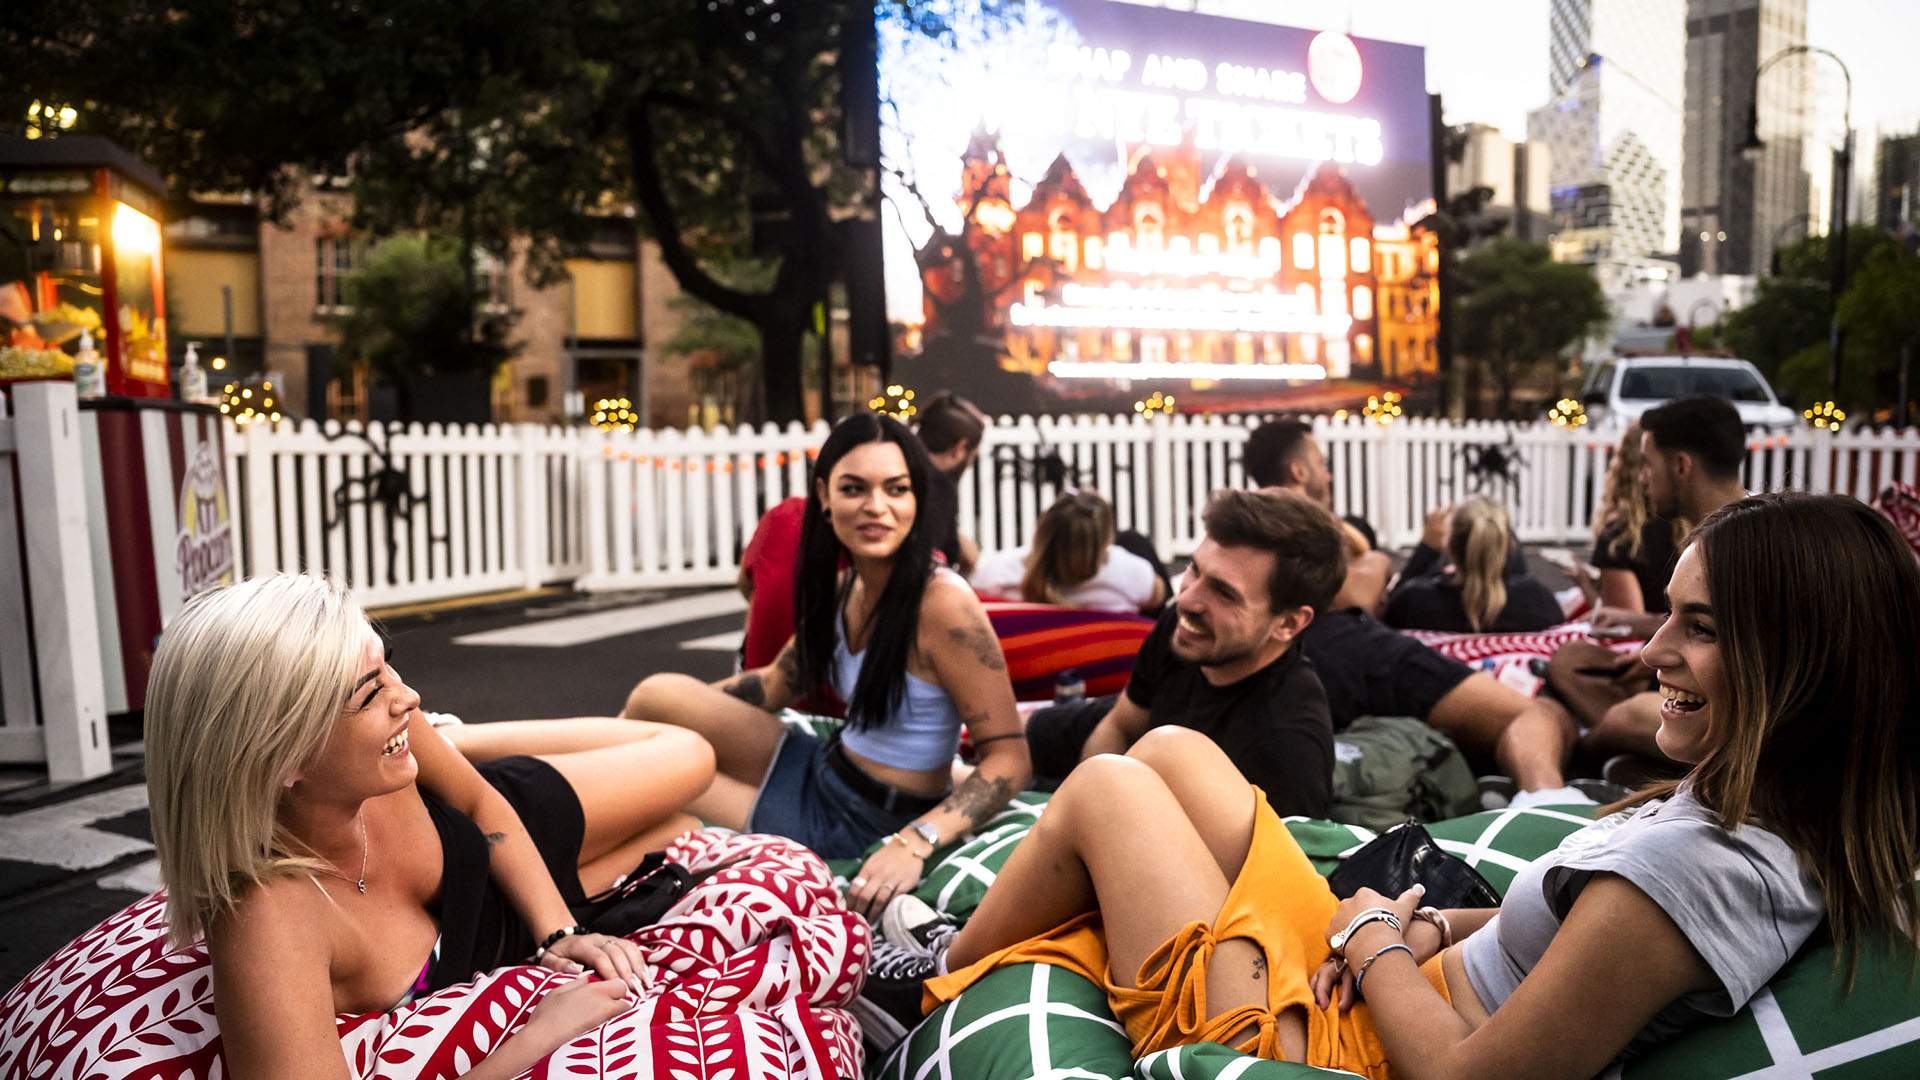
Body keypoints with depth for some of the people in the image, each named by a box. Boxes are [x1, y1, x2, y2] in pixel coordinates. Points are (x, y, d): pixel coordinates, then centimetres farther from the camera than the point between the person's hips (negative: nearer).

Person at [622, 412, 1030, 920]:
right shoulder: (841, 590, 0)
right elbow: (777, 683, 15)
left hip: (867, 823, -7)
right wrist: (655, 713, 11)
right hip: (822, 774, 7)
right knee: (655, 695, -3)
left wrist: (914, 842, -36)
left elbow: (1009, 758, -24)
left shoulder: (943, 605, -25)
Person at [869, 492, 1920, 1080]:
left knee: (1102, 788, 2)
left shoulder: (1689, 866, -32)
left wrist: (1371, 939, -10)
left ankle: (945, 964, 29)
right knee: (1169, 748, 13)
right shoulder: (1808, 835, -2)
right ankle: (977, 942, 28)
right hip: (1377, 991, 9)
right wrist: (1437, 929, -1)